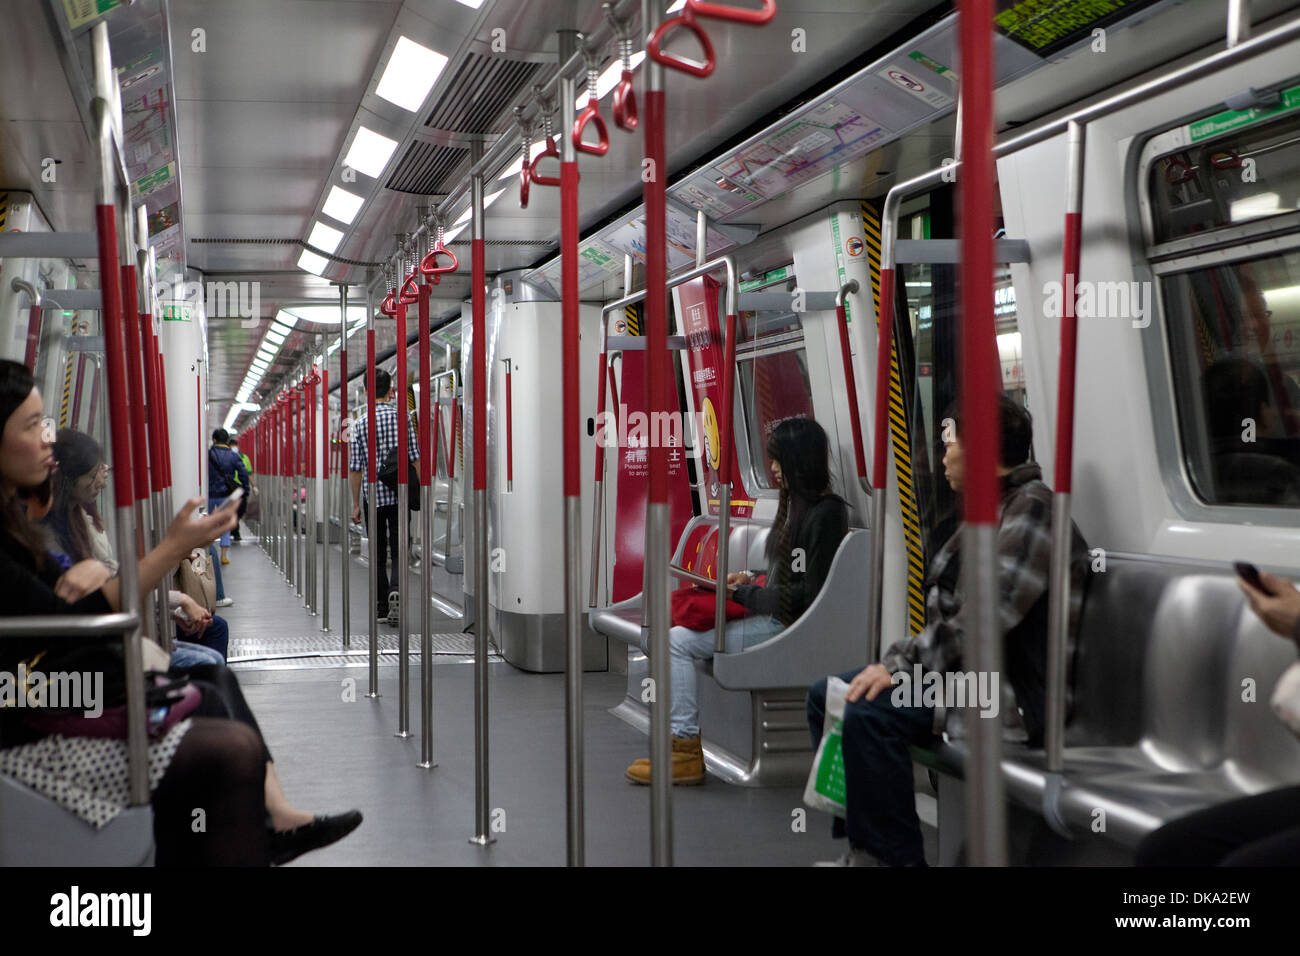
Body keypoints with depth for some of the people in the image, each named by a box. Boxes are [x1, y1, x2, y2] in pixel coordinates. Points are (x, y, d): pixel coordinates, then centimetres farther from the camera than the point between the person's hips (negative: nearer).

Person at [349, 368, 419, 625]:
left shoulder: (361, 424, -1)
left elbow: (355, 468, 0)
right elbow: (415, 459, -3)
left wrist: (356, 504, 7)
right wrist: (418, 493, 6)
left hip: (374, 497, 1)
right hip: (400, 496, -1)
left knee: (377, 553, 12)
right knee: (398, 550, 2)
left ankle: (382, 604, 17)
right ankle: (395, 592, -22)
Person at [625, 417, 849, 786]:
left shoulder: (826, 513, -14)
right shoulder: (797, 505, 16)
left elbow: (810, 593, -19)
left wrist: (746, 595, -12)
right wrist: (750, 581, 5)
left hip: (789, 626, -10)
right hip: (772, 617, 10)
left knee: (677, 640, -18)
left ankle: (685, 746, -13)